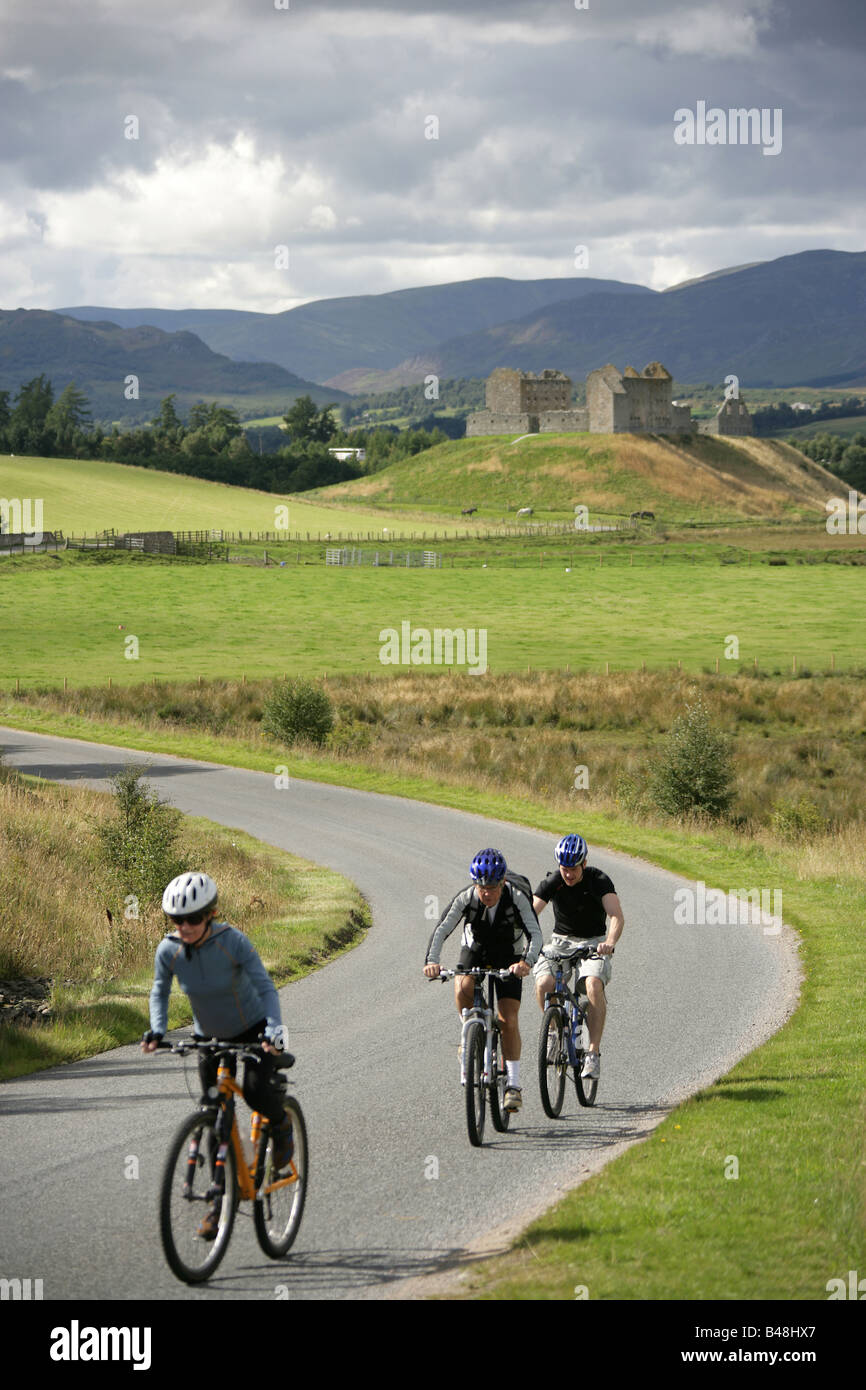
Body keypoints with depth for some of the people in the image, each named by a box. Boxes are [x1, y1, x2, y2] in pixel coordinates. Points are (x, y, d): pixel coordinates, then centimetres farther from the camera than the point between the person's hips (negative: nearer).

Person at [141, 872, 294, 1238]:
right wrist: (157, 1031, -16)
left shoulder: (233, 942, -27)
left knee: (258, 1093, -28)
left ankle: (282, 1125, 6)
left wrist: (274, 1029, -40)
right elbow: (160, 992, 0)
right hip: (210, 1038, 4)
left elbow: (266, 987, -25)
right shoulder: (168, 951, -17)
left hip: (254, 1030, -4)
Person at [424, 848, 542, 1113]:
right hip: (474, 952, 1)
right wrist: (431, 960, -49)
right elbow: (442, 929, -31)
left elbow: (535, 934, -35)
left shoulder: (517, 898, -27)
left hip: (509, 958, -1)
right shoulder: (465, 898, -24)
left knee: (508, 1020, -12)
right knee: (463, 990, -31)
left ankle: (513, 1084, -4)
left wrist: (527, 962, -55)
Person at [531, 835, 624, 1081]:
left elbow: (617, 916, -29)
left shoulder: (598, 880, -17)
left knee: (594, 984, -31)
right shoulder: (552, 882, -12)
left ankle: (593, 1052, -25)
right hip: (560, 942, 2)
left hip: (593, 943, -2)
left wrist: (610, 942, -49)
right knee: (543, 984, -26)